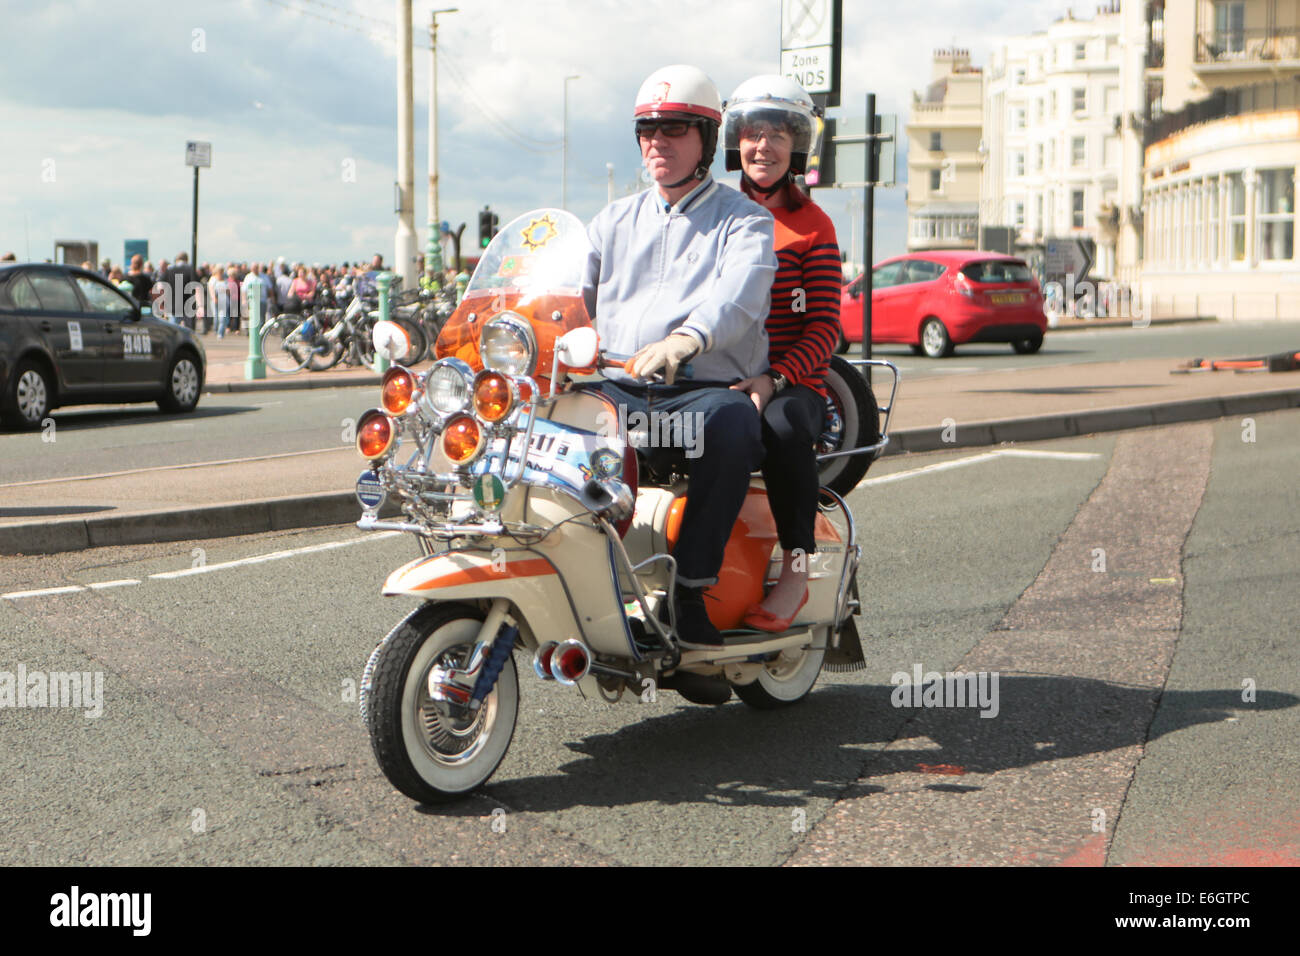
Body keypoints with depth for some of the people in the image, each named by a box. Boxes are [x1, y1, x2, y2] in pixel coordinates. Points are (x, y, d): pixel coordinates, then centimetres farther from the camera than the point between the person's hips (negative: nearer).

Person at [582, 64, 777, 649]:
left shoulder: (744, 221, 8)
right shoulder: (615, 220, 25)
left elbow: (739, 295, -15)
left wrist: (687, 338, -38)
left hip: (708, 388, -4)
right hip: (616, 390, 4)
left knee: (731, 423, -39)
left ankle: (692, 589, -32)